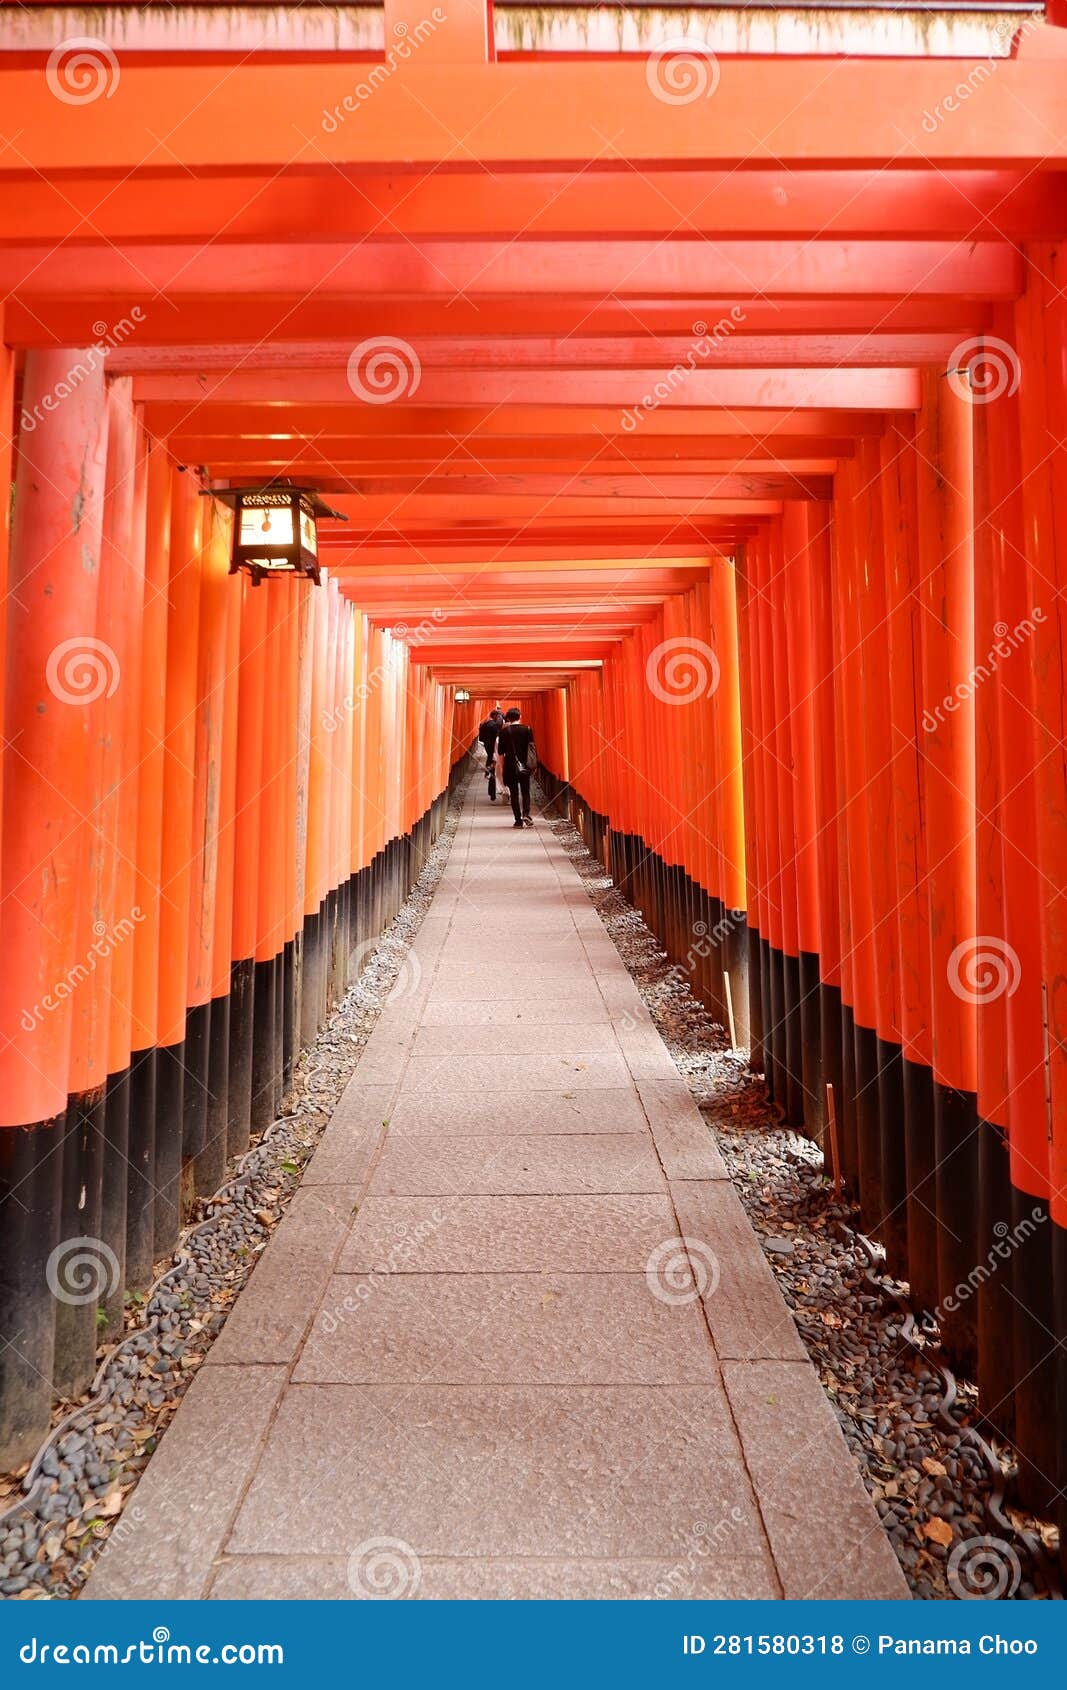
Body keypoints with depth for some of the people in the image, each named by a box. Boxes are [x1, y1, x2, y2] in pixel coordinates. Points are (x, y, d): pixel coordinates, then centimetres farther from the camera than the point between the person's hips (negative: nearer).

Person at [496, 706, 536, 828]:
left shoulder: (504, 731, -5)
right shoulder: (527, 730, -3)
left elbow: (500, 751, -4)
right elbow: (531, 746, -3)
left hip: (510, 767, -1)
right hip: (524, 766, 1)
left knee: (514, 794, 6)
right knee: (525, 792, 10)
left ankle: (518, 820, 2)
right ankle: (526, 813, -13)